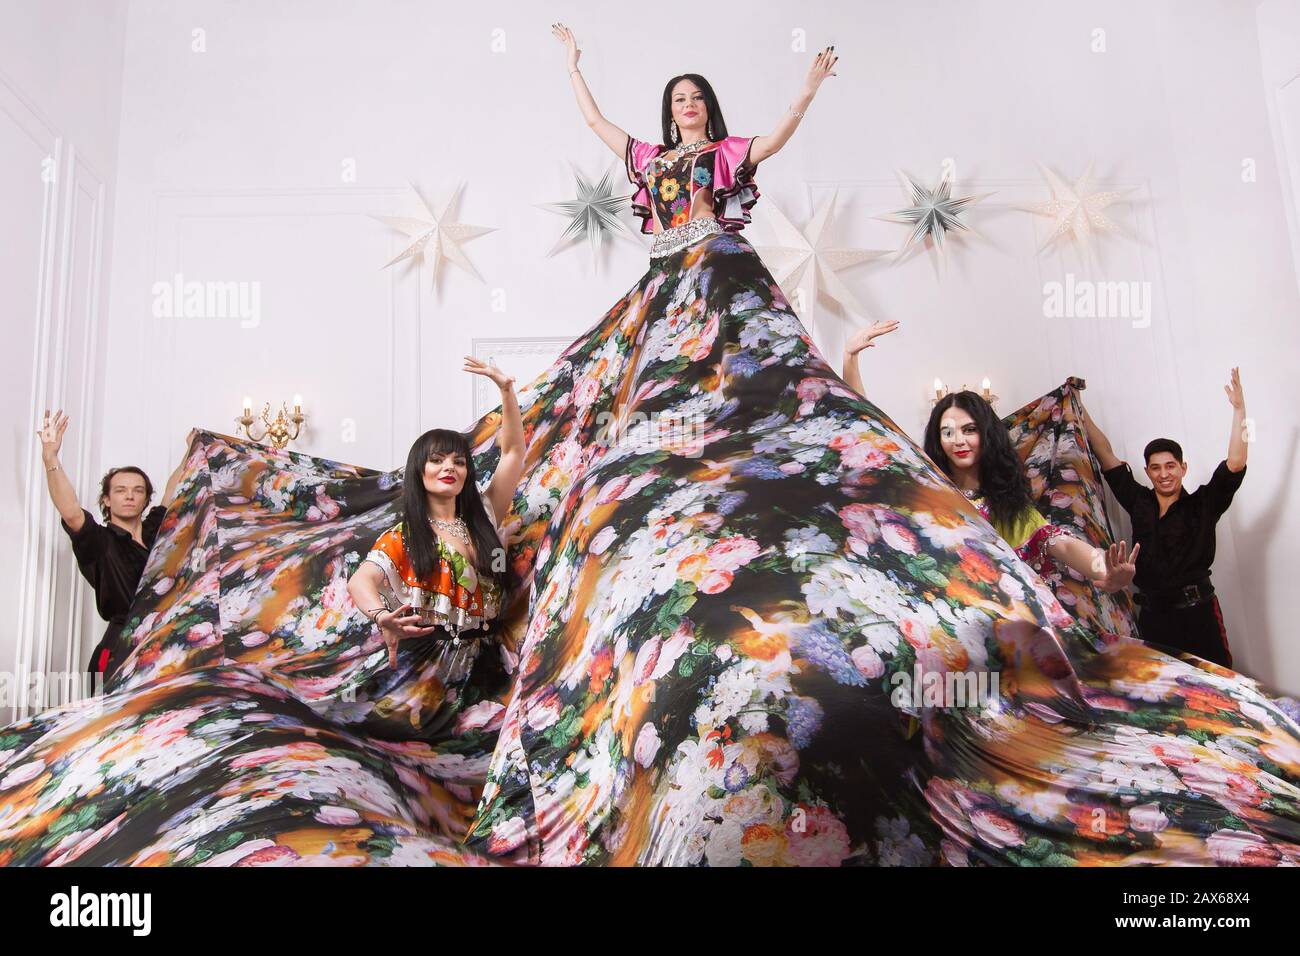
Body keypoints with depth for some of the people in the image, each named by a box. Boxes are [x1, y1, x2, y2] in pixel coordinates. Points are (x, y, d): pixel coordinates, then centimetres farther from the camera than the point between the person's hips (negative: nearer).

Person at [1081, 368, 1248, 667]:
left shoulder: (1202, 505, 3)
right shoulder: (1139, 502, 11)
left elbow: (1235, 464, -8)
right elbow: (1107, 456, 15)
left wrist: (1239, 409, -9)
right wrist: (1081, 413, 18)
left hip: (1197, 612, -3)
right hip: (1152, 616, 3)